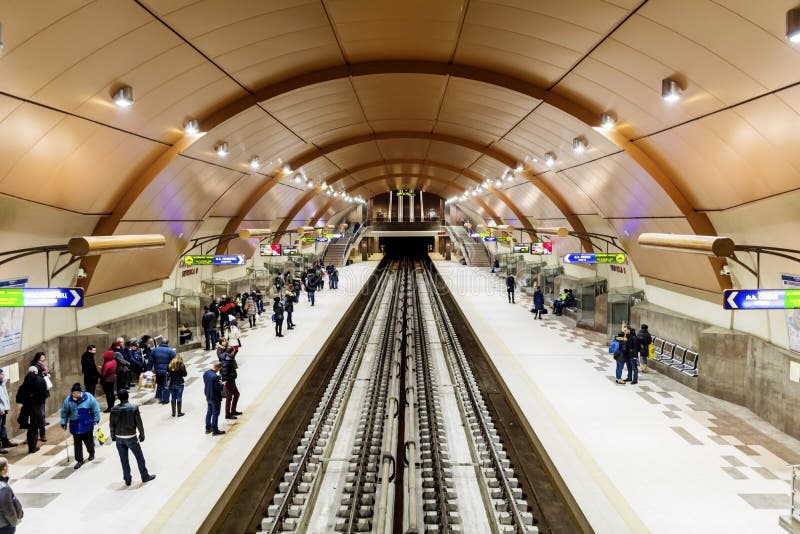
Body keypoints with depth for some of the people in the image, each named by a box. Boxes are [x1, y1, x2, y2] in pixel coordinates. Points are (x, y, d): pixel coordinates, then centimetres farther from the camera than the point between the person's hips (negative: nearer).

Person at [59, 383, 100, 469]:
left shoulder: (88, 397, -13)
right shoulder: (68, 400, -7)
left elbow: (96, 408, -4)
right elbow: (64, 412, 6)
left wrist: (96, 419, -5)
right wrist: (63, 422, 6)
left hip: (87, 425, -1)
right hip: (75, 426, 1)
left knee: (88, 441, 13)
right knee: (77, 443, 3)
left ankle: (91, 453, 41)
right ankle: (79, 460, 14)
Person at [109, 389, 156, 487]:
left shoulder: (114, 409, -6)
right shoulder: (134, 407, -14)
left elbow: (112, 425, 1)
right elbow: (139, 423, -10)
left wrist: (113, 436, 15)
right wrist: (142, 434, 3)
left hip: (119, 438, 3)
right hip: (131, 437, -3)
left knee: (124, 459, 13)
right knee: (139, 457, 12)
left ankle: (127, 479, 21)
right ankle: (145, 476, 22)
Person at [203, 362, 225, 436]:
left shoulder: (205, 373, -2)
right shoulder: (215, 376, -29)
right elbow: (218, 388, -26)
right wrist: (221, 384, -6)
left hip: (208, 396, 8)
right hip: (215, 398, -8)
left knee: (209, 412, 20)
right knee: (215, 413, 4)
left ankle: (208, 428, 30)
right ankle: (215, 430, 12)